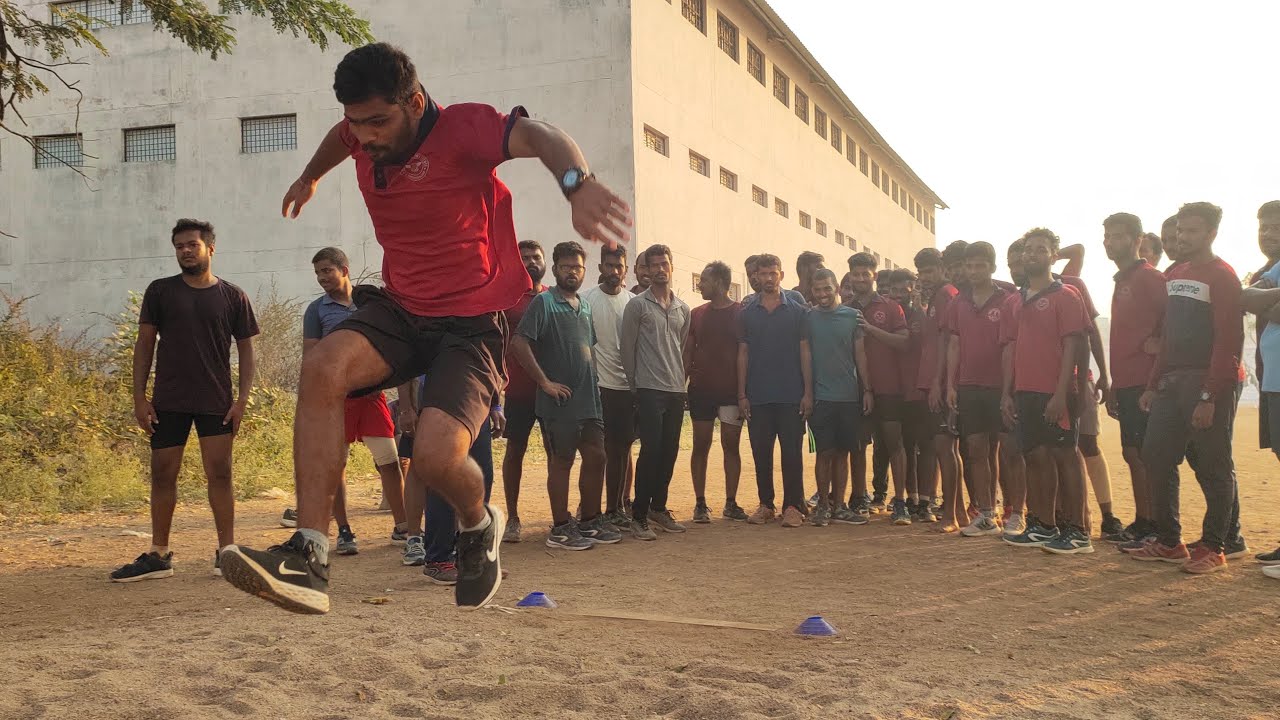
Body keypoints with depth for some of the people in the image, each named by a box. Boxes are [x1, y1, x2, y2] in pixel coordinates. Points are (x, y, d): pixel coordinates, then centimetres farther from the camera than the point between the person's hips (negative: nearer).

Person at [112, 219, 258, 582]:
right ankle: (159, 556, 14)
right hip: (168, 400, 1)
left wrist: (243, 398, -4)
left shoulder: (232, 296, 5)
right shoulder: (160, 291, 6)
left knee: (220, 474, -4)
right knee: (162, 475, 5)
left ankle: (226, 552, 2)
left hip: (216, 401, -1)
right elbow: (145, 343, 7)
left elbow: (245, 348, 6)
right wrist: (139, 397, -1)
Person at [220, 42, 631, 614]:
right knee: (322, 365, -26)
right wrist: (309, 178, 48)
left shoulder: (462, 128, -18)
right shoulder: (367, 134, 3)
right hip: (399, 310, 6)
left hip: (470, 324, -6)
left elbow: (537, 137, -38)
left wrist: (578, 184, -59)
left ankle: (479, 525, 12)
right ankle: (308, 559, -26)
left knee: (436, 457, -27)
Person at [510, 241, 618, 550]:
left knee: (596, 457, 10)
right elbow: (519, 343, -19)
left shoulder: (585, 307, 15)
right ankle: (561, 529, 10)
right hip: (560, 401, -7)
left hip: (589, 398, 7)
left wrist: (593, 380, 12)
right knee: (561, 462, 1)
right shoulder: (544, 302, -9)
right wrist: (545, 382, -18)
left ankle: (590, 522, 23)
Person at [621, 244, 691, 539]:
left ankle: (658, 508, 22)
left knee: (669, 452, 8)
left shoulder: (682, 309, 14)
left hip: (676, 390, 5)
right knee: (651, 451, -9)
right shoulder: (637, 305, -2)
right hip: (649, 390, -5)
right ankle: (639, 517, -2)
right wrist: (635, 385, 1)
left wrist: (680, 378, 15)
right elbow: (627, 348, -1)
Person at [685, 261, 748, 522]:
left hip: (732, 391, -2)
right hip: (701, 390, 2)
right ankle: (700, 503, 10)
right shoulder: (696, 314, 8)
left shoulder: (741, 313, 0)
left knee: (731, 445, 3)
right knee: (701, 446, 3)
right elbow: (687, 353, 9)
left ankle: (731, 503, 12)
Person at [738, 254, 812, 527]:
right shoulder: (748, 312, 8)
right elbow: (743, 353, 8)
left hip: (791, 394, -2)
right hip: (758, 396, 2)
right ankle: (765, 504, 16)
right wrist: (741, 394, 2)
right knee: (761, 452, 6)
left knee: (792, 451, 0)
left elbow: (805, 351, 3)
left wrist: (808, 392, -4)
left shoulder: (796, 309, 4)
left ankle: (793, 506, 7)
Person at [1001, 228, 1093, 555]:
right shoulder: (1015, 302, 15)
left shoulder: (1065, 296, -3)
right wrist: (1007, 392, 8)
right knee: (1035, 455, 10)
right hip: (1025, 393, 6)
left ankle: (1077, 531, 4)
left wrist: (1061, 393, -17)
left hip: (1056, 393, -6)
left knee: (1064, 455, -3)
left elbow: (1071, 347, -10)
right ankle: (1043, 527, 19)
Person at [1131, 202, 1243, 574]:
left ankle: (1213, 547, 9)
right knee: (1156, 456, 6)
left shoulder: (1222, 276, -8)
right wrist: (1154, 385, 12)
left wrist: (1210, 397, -20)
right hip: (1172, 382, 8)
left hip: (1208, 383, -8)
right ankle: (1168, 541, 16)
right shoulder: (1174, 275, 15)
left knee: (1213, 468, 0)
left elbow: (1228, 341, -15)